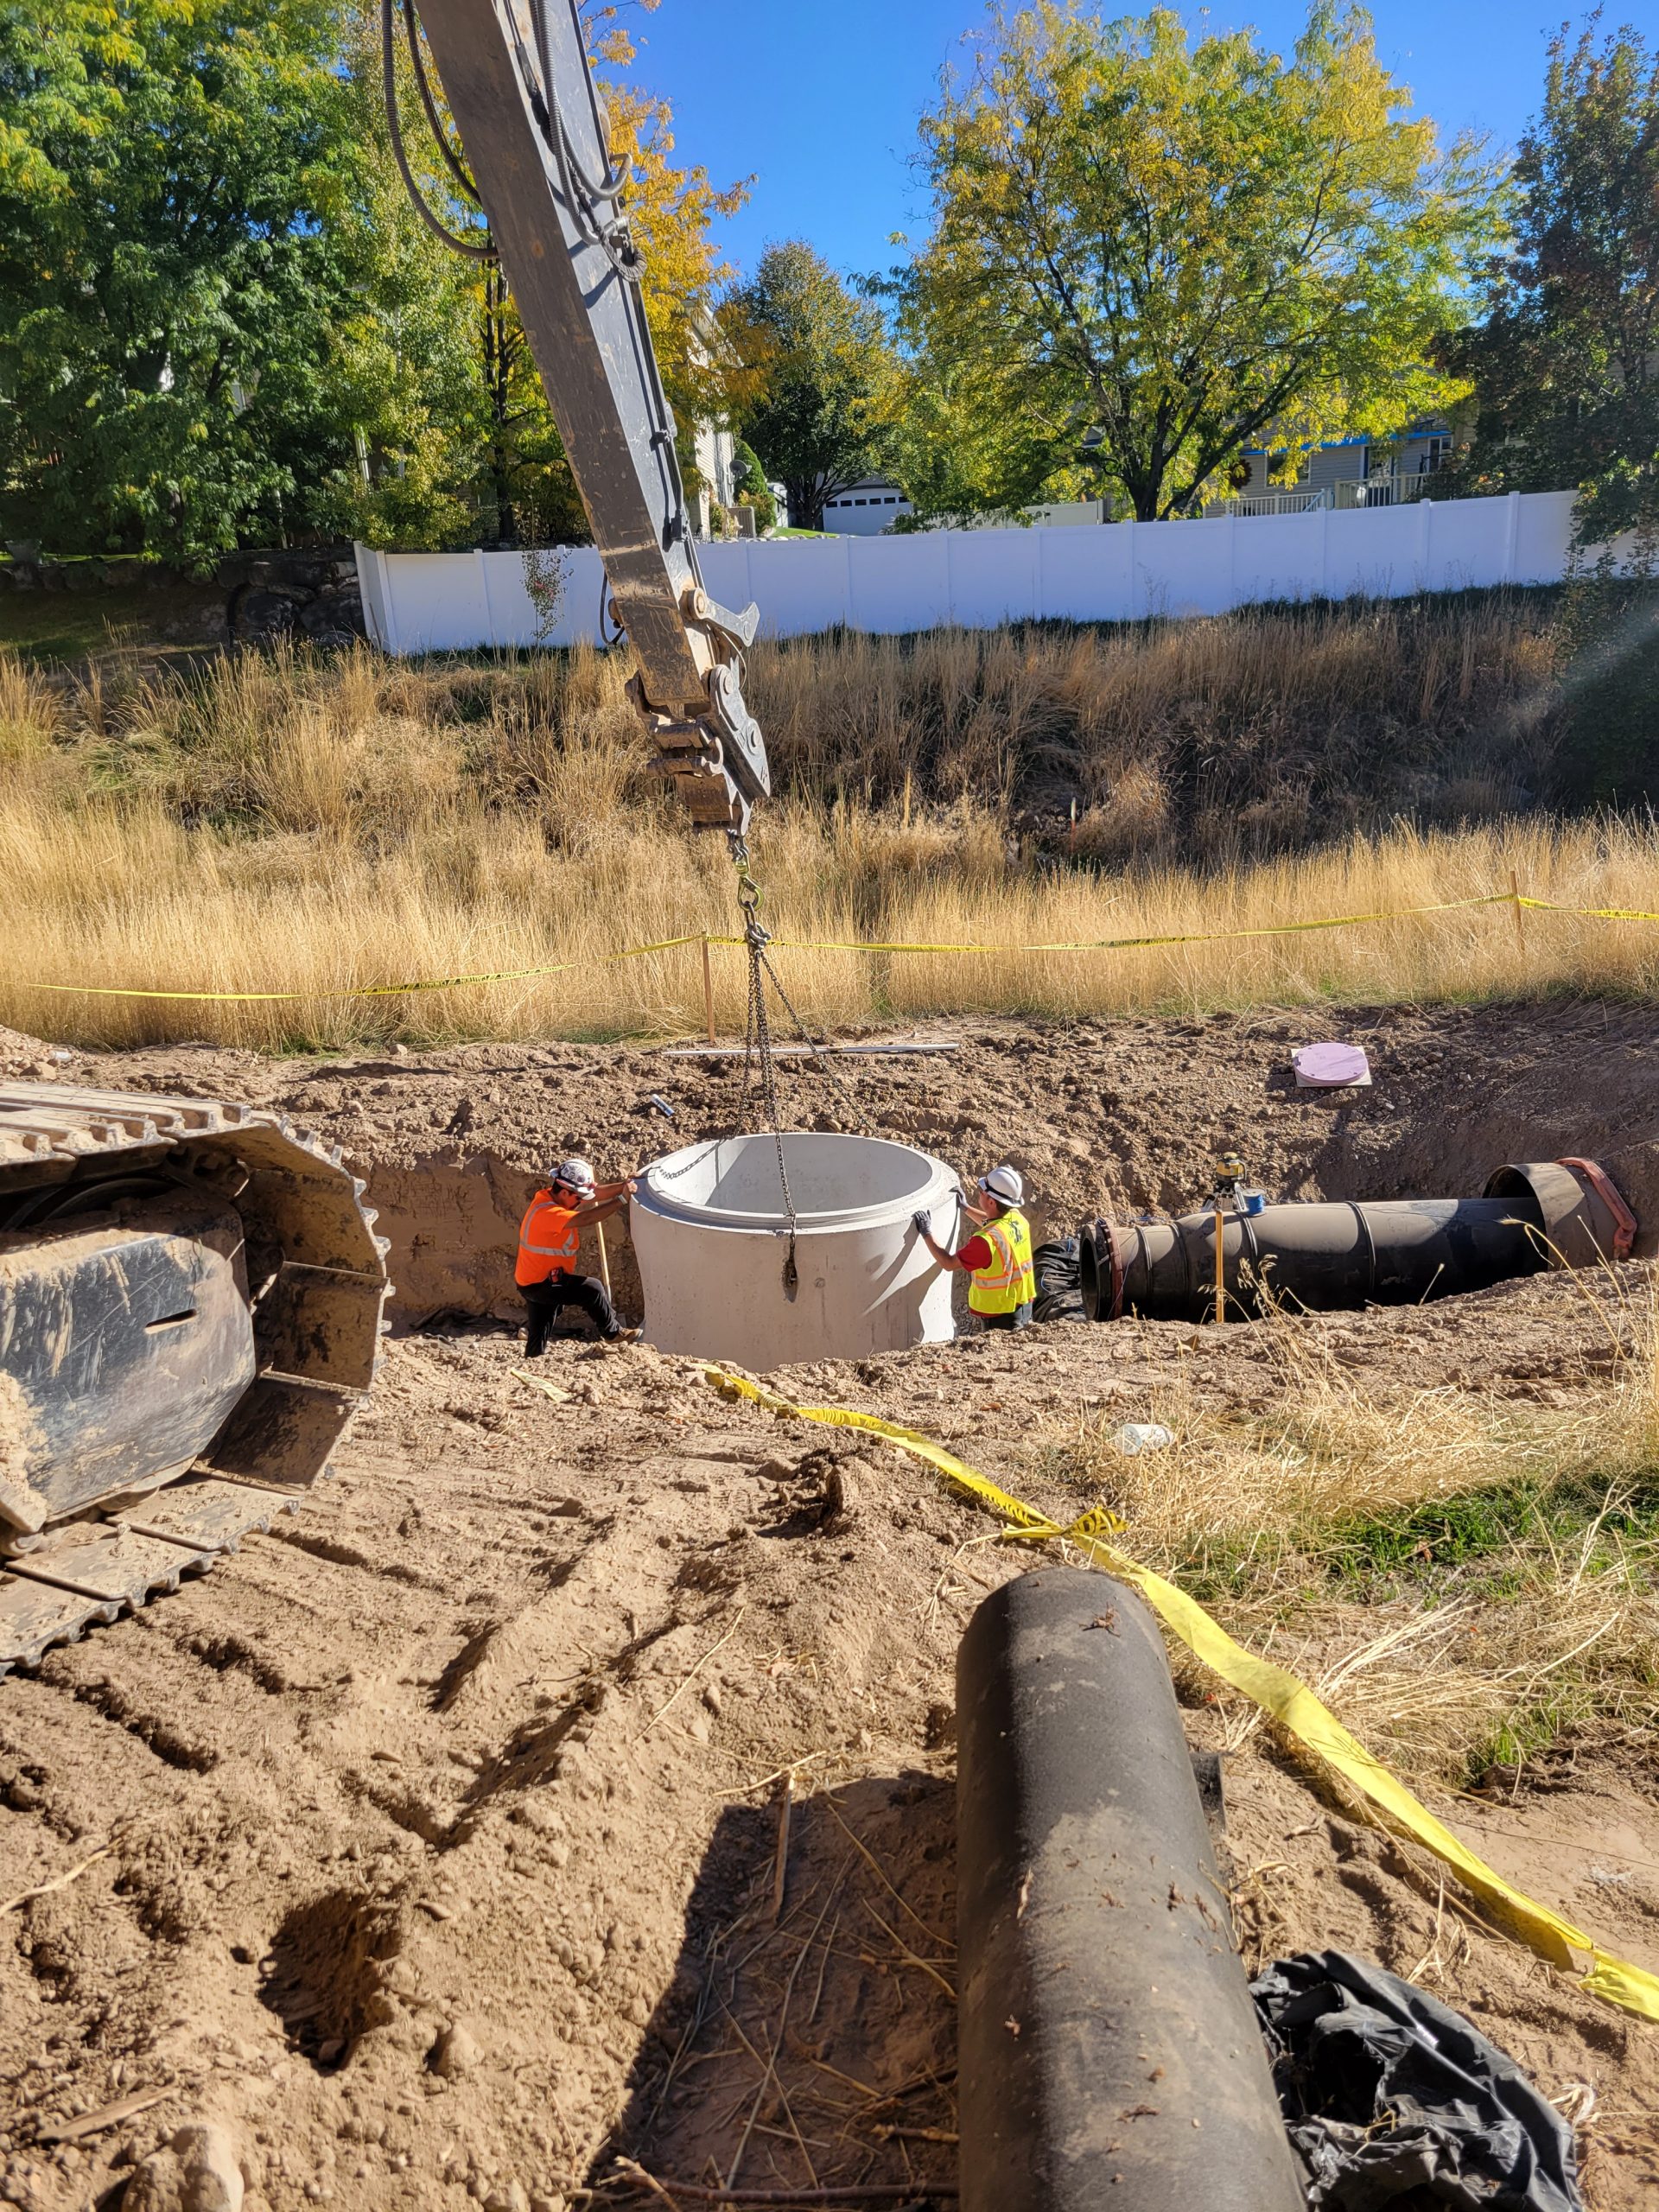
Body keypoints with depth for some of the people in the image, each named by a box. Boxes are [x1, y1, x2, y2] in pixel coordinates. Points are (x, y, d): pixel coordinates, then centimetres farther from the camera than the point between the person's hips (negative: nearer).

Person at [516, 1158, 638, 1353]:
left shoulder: (558, 1196, 0)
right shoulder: (547, 1212, -29)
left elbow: (595, 1194, -3)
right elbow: (585, 1218, -38)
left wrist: (622, 1186, -17)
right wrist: (622, 1199, -37)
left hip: (536, 1280, 10)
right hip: (540, 1283, -10)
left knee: (539, 1333, 16)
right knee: (592, 1289, -9)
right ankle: (613, 1333, 8)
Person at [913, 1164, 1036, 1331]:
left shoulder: (987, 1240, -32)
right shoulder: (1018, 1219, -7)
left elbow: (949, 1263, -21)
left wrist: (927, 1234, -13)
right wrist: (966, 1208, 24)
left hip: (1000, 1316, -7)